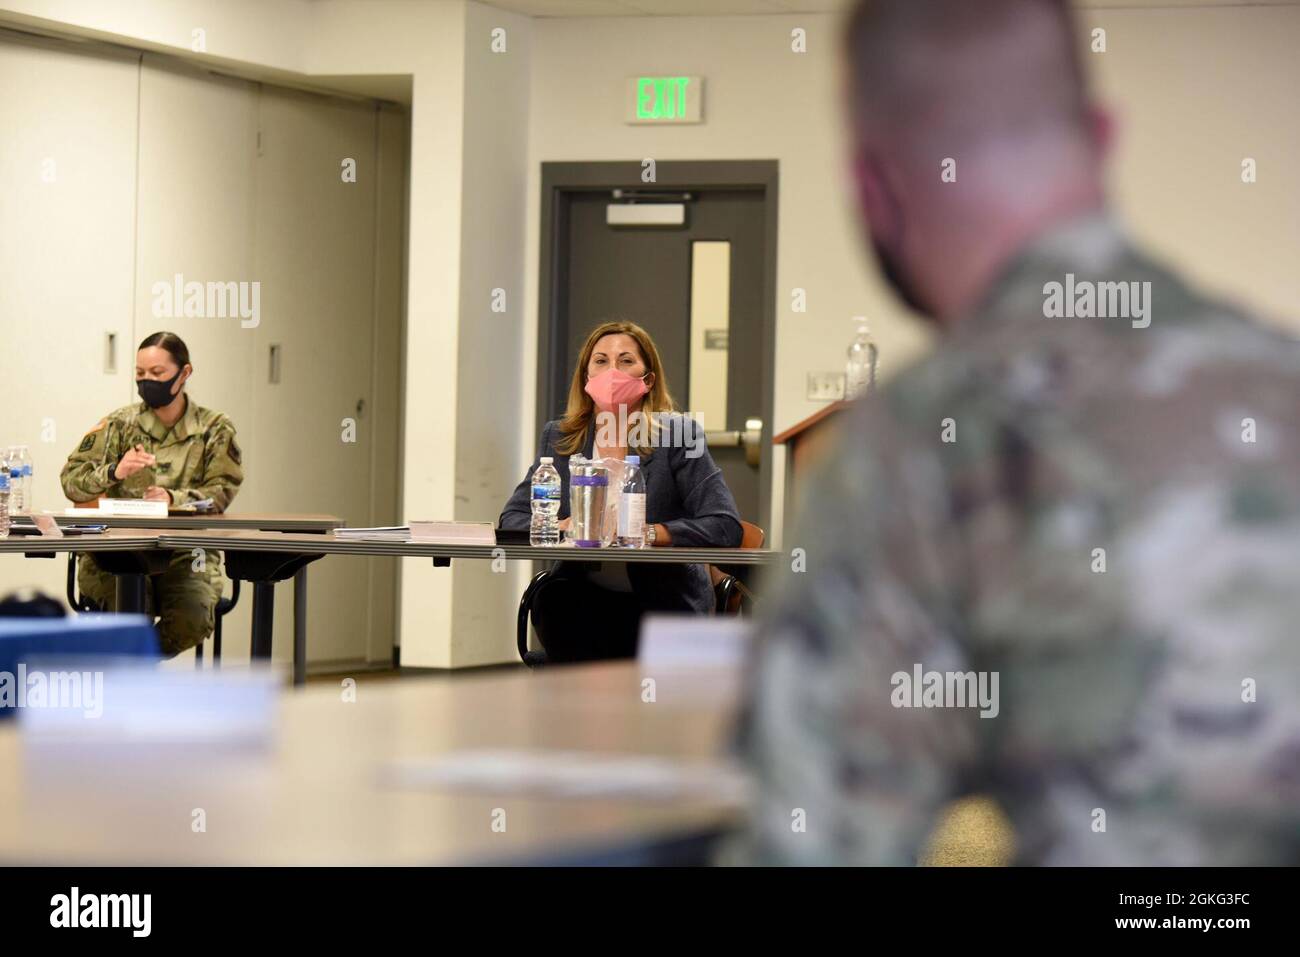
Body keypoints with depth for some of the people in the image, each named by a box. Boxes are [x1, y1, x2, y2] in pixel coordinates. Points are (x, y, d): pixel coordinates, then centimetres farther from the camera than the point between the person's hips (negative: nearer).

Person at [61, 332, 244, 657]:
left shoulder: (215, 429, 8)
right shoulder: (119, 424, 7)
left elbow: (221, 492, -2)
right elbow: (71, 480, 1)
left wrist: (173, 499, -21)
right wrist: (114, 472, -20)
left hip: (186, 554, 1)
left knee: (192, 618, -28)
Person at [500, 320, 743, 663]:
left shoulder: (677, 435, -5)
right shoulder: (559, 438, 8)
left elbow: (726, 527, -14)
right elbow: (511, 518, 5)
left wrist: (647, 532, -25)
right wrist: (563, 527, -16)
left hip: (664, 600, -3)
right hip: (584, 593, 3)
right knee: (551, 600, -30)